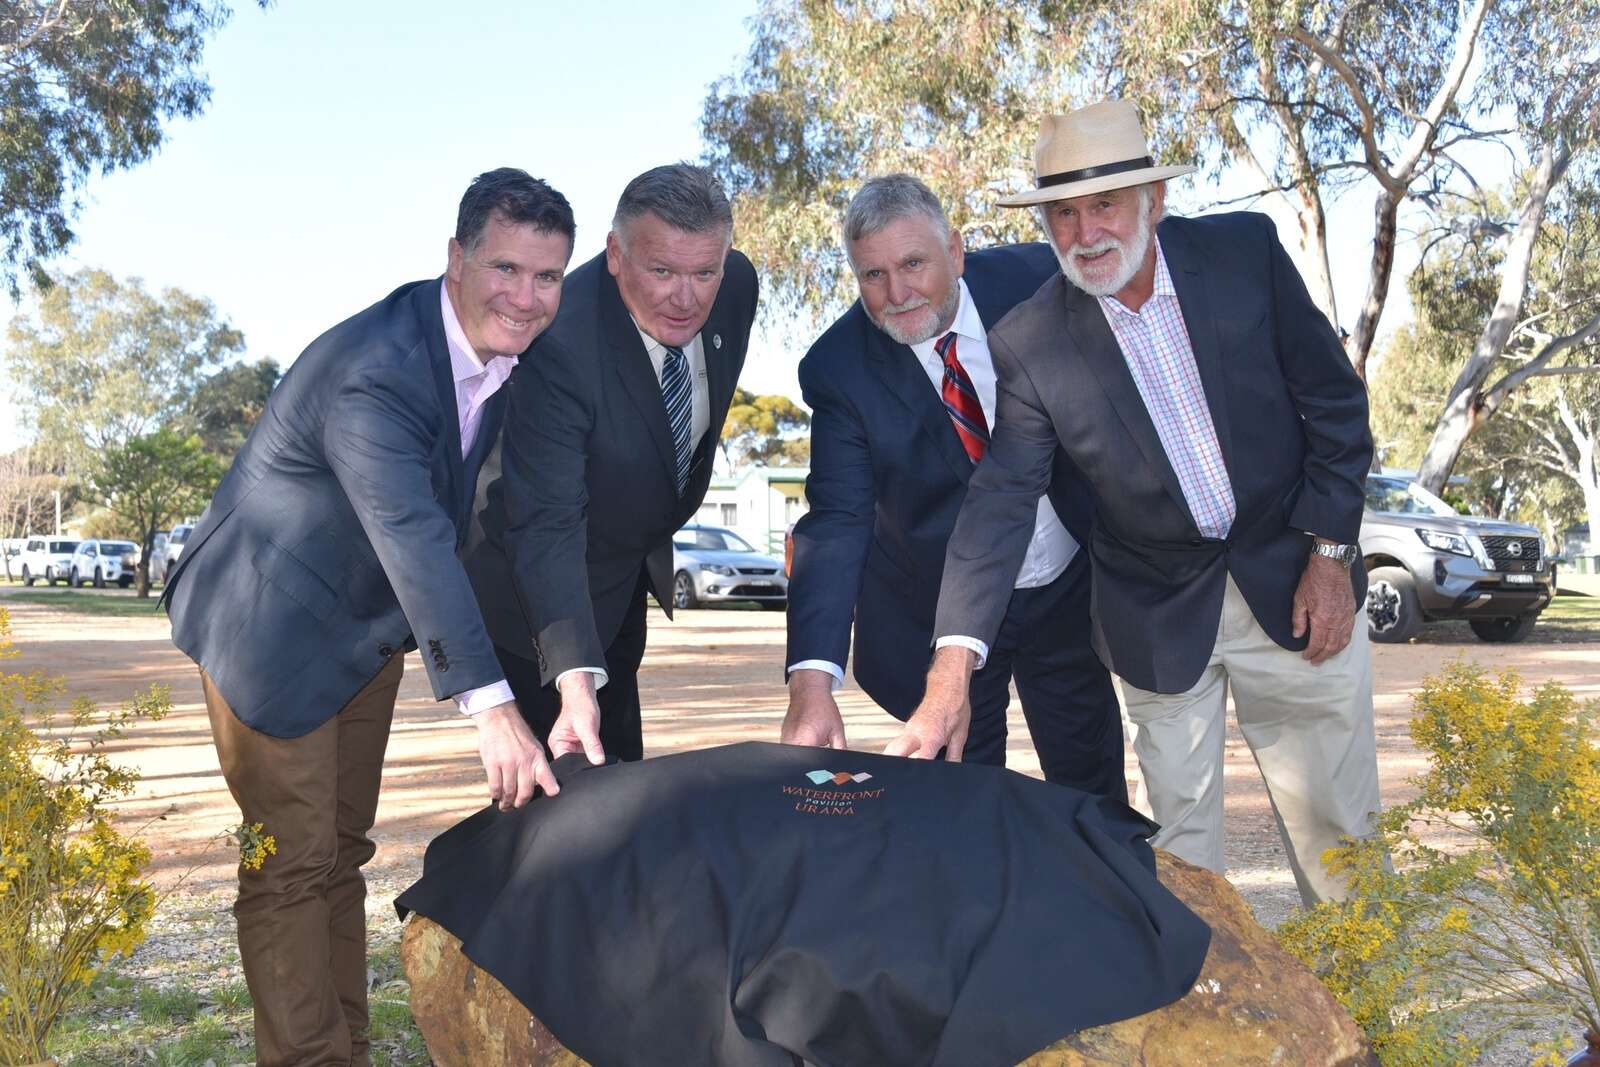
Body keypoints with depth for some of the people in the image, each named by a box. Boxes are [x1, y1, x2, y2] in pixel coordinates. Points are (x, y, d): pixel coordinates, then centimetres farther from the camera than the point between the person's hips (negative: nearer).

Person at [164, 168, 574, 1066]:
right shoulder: (372, 371, -32)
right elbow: (415, 541, -40)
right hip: (271, 624, -8)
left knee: (342, 853, 14)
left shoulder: (507, 349, -5)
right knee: (294, 860, -6)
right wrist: (493, 708, -45)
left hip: (370, 628, 8)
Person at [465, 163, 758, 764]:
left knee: (622, 761, 22)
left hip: (635, 559, 7)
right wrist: (575, 681, -50)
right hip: (534, 574, -6)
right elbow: (546, 527, -40)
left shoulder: (736, 284, -16)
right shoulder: (555, 342, -37)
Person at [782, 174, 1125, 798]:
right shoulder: (838, 368, -18)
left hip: (1071, 588, 2)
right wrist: (812, 679, -35)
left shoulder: (1038, 282, -15)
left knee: (1094, 794, 16)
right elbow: (837, 523, -23)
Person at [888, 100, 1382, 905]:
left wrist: (1330, 552, -6)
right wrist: (951, 671, -28)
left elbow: (1334, 402, -2)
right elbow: (999, 504, -19)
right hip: (1162, 615, -1)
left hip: (1294, 584, 1)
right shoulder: (1028, 345, -14)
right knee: (1178, 836, 7)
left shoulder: (1245, 249, -10)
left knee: (1336, 823, 12)